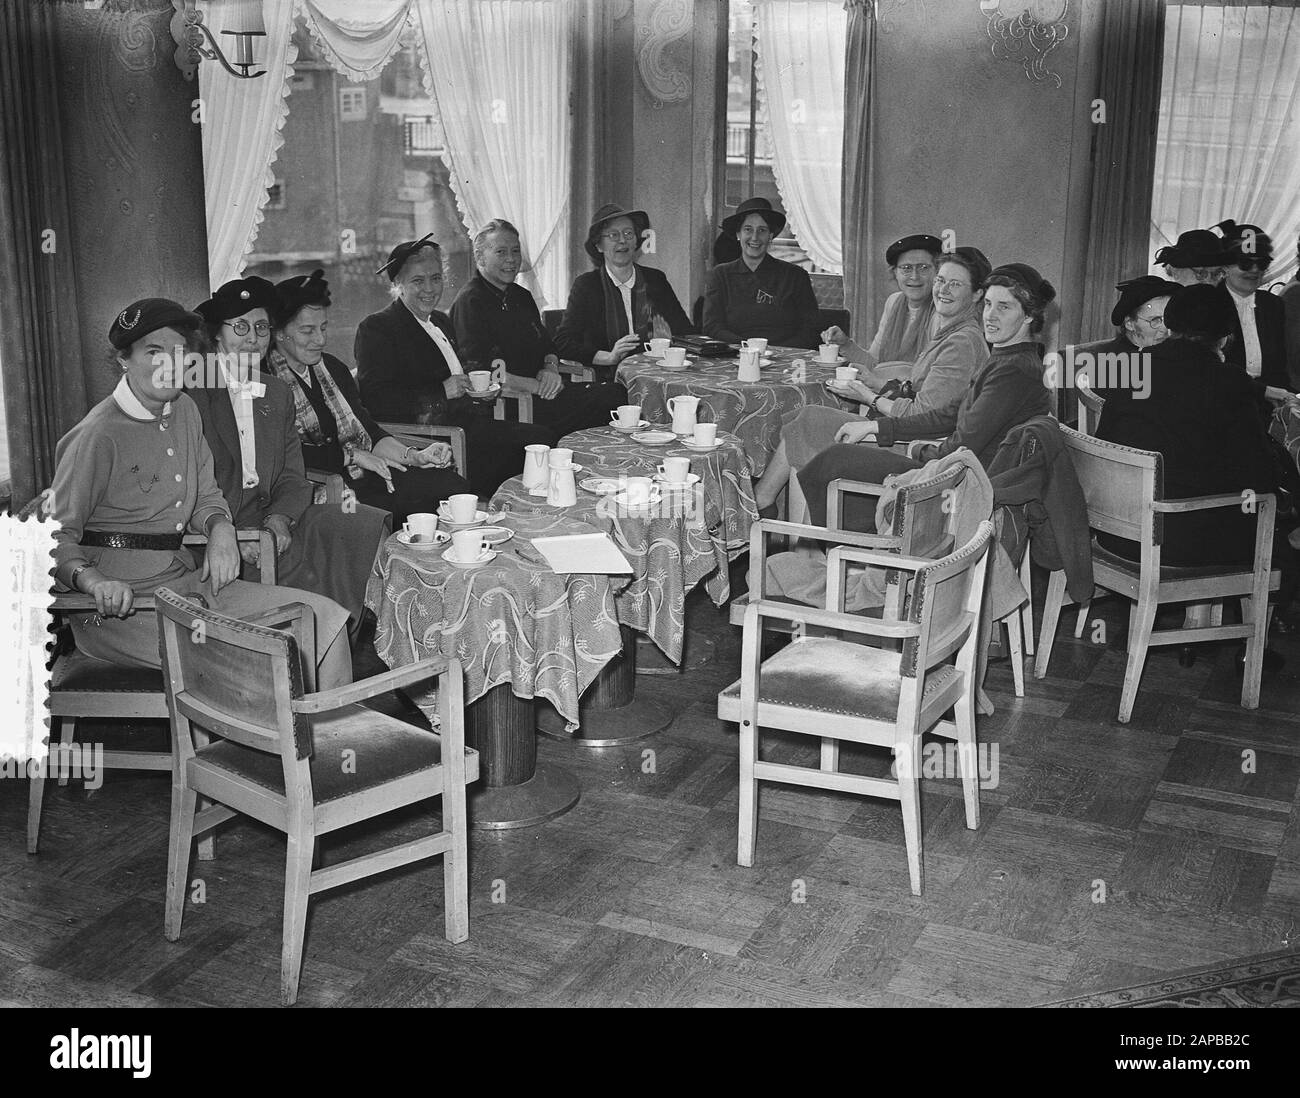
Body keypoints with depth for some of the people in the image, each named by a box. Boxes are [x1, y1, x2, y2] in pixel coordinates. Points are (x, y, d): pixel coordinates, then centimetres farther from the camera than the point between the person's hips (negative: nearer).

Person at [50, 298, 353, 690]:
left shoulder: (185, 411, 12)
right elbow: (55, 538, -12)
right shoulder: (98, 435, -13)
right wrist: (96, 581, -32)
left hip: (185, 577, 8)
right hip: (122, 603, -8)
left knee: (326, 618, -5)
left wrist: (220, 528, -2)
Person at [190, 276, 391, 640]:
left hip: (271, 519, 6)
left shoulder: (278, 393, 17)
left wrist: (279, 519, -11)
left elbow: (293, 478, 11)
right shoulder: (192, 392, -4)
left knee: (368, 525, -14)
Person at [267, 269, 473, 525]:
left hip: (363, 474, 7)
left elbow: (369, 431, 15)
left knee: (453, 485, -14)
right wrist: (352, 455, -11)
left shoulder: (333, 368, 18)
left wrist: (415, 456, -2)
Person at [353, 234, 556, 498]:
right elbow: (375, 400, -13)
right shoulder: (375, 328, -2)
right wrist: (442, 391, -17)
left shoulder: (441, 321, 25)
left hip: (474, 422, 9)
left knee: (545, 437, -15)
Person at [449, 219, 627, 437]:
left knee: (615, 392, -13)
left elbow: (548, 345, 24)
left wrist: (551, 368, -1)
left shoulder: (521, 296, 21)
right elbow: (482, 372, -15)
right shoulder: (469, 302, -8)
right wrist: (537, 386, -16)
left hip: (542, 393, 9)